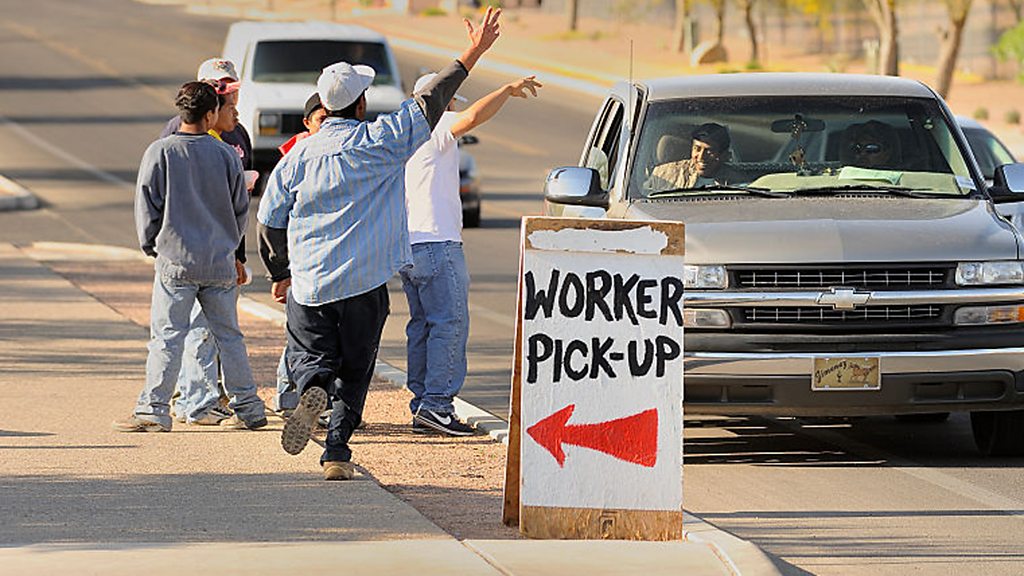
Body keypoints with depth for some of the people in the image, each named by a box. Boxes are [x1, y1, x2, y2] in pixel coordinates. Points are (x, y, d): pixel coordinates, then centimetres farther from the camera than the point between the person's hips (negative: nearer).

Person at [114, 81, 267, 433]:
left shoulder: (160, 152, -6)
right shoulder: (227, 155, 0)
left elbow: (147, 206, -2)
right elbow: (241, 209, 8)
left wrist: (151, 246, 13)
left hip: (176, 261, -2)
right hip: (220, 264, 2)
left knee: (166, 336, 0)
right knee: (229, 335, 12)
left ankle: (153, 410, -3)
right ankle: (249, 408, 17)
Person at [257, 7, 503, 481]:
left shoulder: (299, 155, 1)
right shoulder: (382, 141, -7)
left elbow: (269, 220, 7)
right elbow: (431, 101, 0)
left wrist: (280, 273, 21)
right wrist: (472, 55, 9)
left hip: (309, 282, 1)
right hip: (364, 282, -1)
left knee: (307, 354, 14)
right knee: (354, 371, 9)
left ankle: (313, 388, -19)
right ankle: (337, 452, 1)